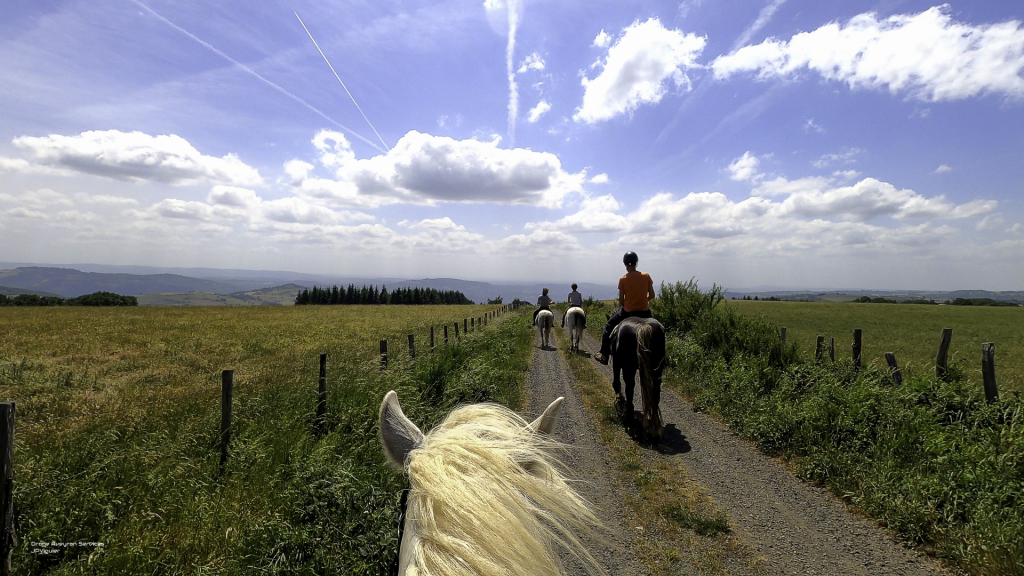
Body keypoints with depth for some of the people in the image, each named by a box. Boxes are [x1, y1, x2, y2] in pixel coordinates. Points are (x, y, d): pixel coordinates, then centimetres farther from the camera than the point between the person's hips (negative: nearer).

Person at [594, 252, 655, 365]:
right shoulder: (646, 276, -4)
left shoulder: (623, 279, -9)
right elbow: (652, 295, -1)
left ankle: (604, 354, 17)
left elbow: (621, 301, -7)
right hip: (644, 312, 2)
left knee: (608, 327, 18)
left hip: (627, 312, -2)